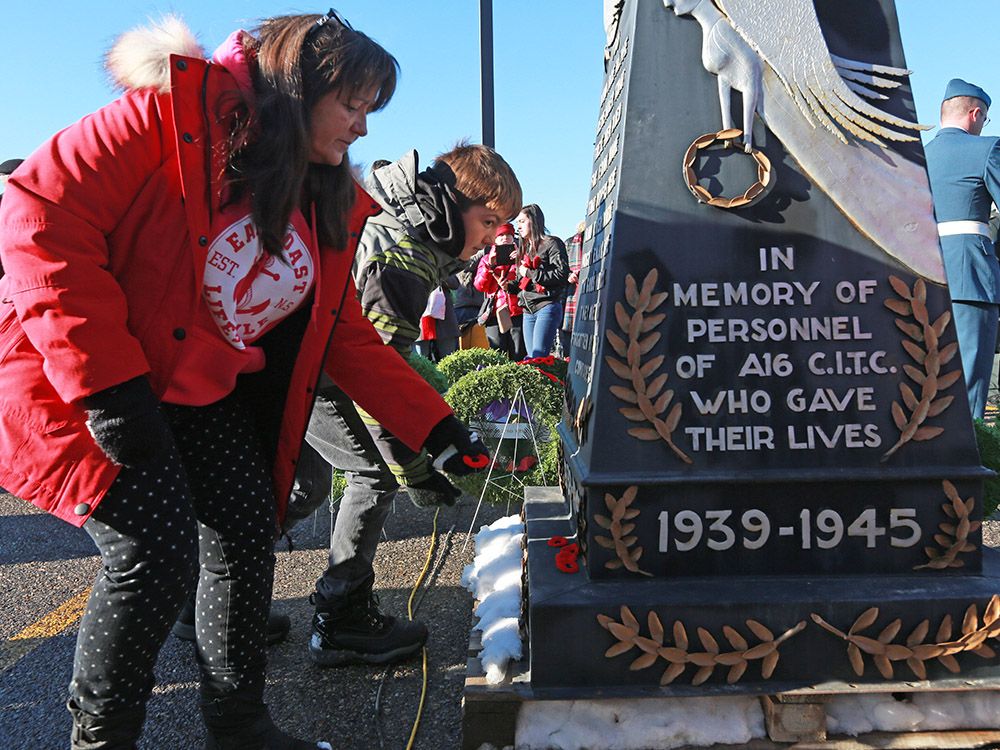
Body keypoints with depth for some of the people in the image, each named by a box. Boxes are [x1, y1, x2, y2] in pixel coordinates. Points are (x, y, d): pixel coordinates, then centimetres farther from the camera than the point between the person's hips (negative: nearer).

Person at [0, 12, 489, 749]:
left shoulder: (330, 205, 3)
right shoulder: (177, 116, -19)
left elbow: (348, 338, 6)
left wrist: (435, 427, -1)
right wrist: (105, 380, -27)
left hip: (204, 392, 7)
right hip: (80, 379, -7)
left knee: (249, 534, 1)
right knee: (158, 550, -15)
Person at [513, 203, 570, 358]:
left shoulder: (551, 244, -1)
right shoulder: (525, 248, 23)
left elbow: (562, 274, -14)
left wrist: (530, 273, -11)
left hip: (547, 306, -8)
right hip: (528, 311, 8)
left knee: (537, 357, -17)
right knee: (531, 358, 4)